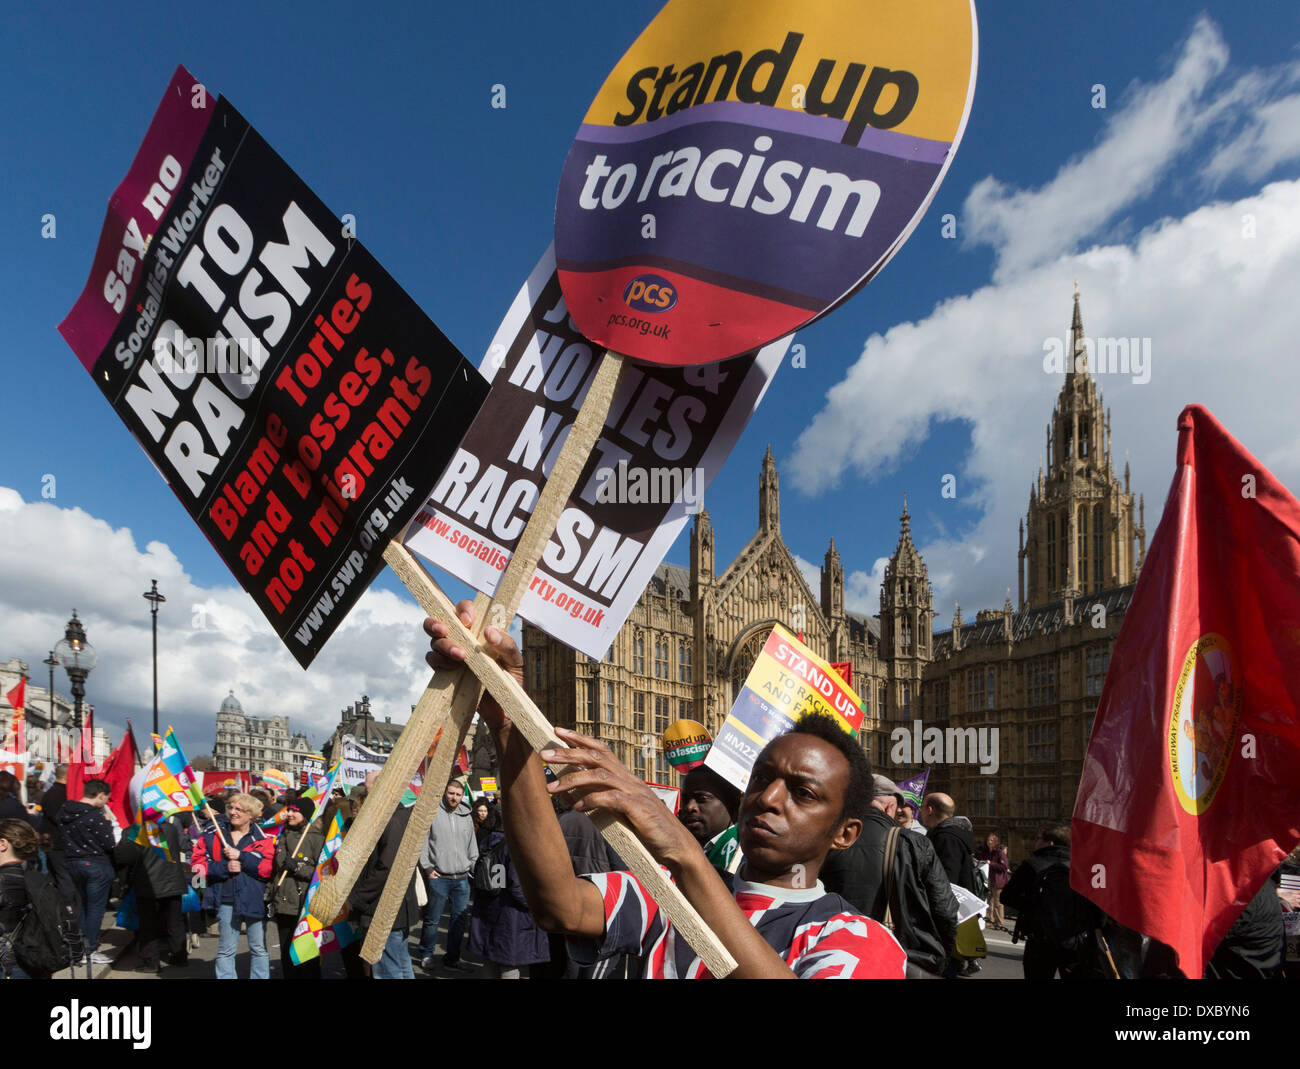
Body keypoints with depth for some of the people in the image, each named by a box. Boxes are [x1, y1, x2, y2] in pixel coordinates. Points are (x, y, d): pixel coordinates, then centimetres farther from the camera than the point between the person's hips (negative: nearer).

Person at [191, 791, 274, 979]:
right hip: (226, 901, 1)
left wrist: (241, 857, -17)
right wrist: (224, 867, -13)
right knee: (226, 951, 9)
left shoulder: (262, 838, 0)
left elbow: (268, 868, -11)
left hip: (254, 899, -1)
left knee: (259, 949, 6)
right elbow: (197, 863, 0)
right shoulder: (213, 835, 6)